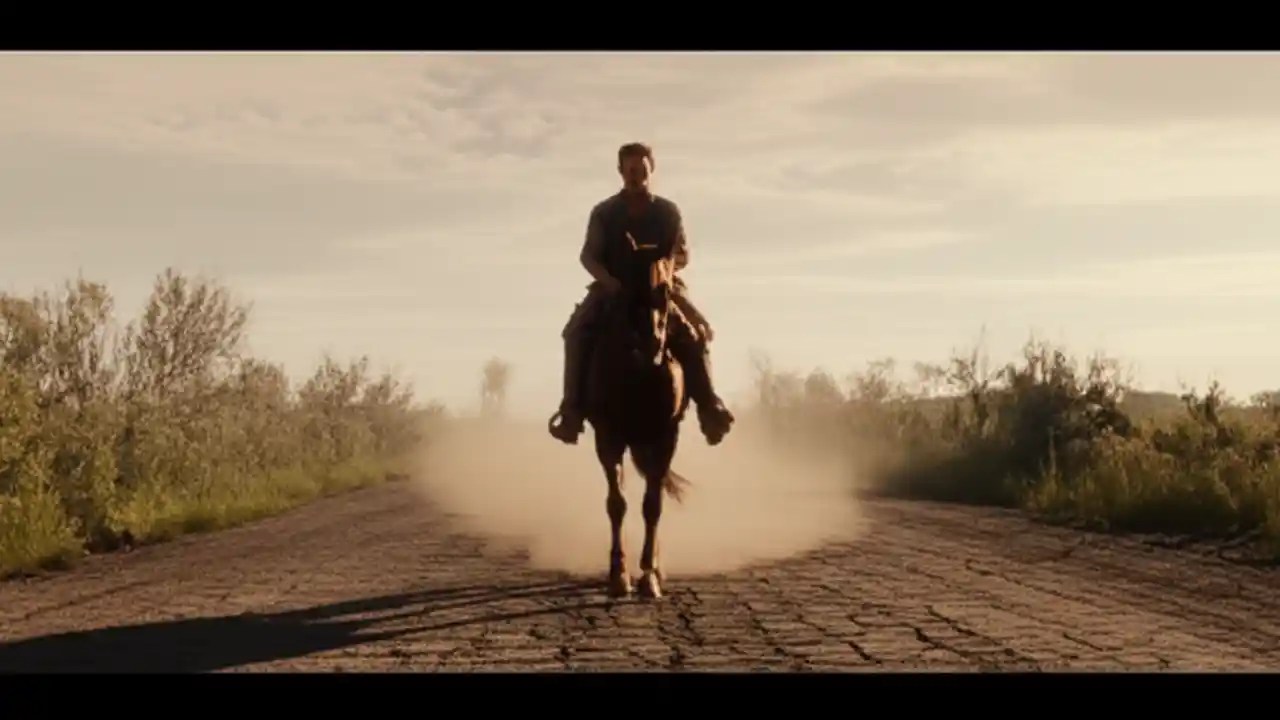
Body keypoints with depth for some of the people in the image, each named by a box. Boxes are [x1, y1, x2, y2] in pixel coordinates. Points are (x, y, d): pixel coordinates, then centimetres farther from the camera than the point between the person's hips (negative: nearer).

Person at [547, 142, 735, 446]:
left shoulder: (668, 211, 6)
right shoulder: (604, 212, 4)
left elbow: (683, 256, 6)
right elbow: (588, 256, -1)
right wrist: (607, 279, -21)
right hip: (613, 286, 0)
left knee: (696, 329, -27)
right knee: (577, 331, -25)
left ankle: (709, 406, -24)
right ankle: (572, 408, -24)